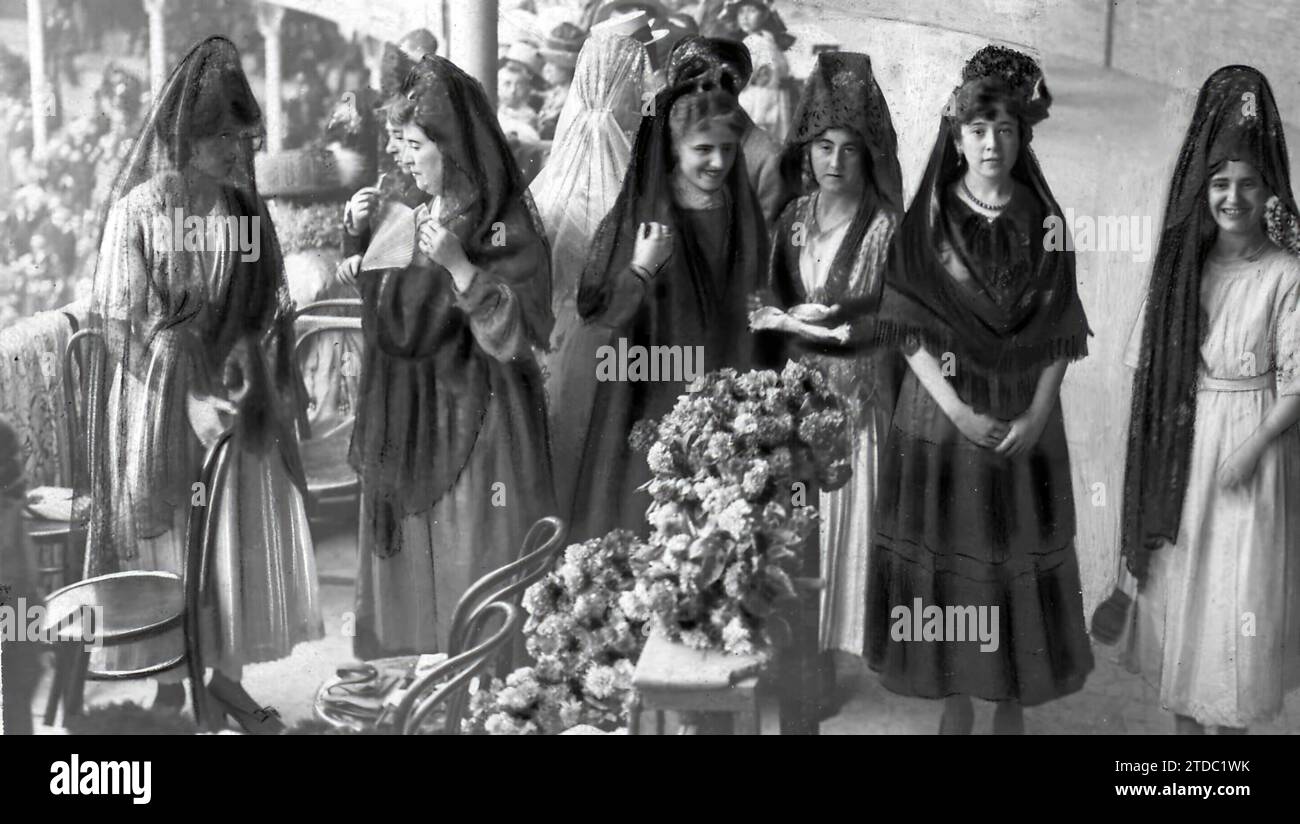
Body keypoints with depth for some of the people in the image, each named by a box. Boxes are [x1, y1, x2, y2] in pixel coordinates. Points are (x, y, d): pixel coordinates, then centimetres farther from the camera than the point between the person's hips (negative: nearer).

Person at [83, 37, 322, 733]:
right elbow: (120, 322, -13)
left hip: (242, 401, 5)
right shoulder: (140, 207, -11)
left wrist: (283, 384, 9)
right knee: (170, 544, 6)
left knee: (243, 539, 10)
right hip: (167, 407, -5)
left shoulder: (246, 208, 3)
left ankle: (227, 675, 25)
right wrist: (188, 397, -20)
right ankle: (169, 683, 21)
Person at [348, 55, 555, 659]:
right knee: (411, 573, 12)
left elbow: (513, 338, -17)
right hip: (409, 427, 7)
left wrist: (458, 265, -26)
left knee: (479, 594, 0)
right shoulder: (417, 219, 9)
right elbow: (384, 322, 16)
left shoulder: (507, 231, -11)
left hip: (478, 427, -7)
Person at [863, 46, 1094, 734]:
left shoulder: (1043, 222, 2)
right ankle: (955, 696, 19)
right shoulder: (925, 223, -2)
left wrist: (1037, 415, -11)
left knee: (1021, 553, 5)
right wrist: (957, 411, -15)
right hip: (942, 410, -1)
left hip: (1025, 414, 1)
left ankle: (1014, 698, 22)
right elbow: (908, 329, -6)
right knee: (947, 550, 3)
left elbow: (1058, 333, 1)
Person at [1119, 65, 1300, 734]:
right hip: (1181, 444, 4)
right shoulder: (1182, 265, 4)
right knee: (1178, 579, 11)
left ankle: (1233, 721, 19)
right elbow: (1150, 364, 4)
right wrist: (1150, 444, -4)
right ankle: (1183, 720, 26)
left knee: (1242, 587, 3)